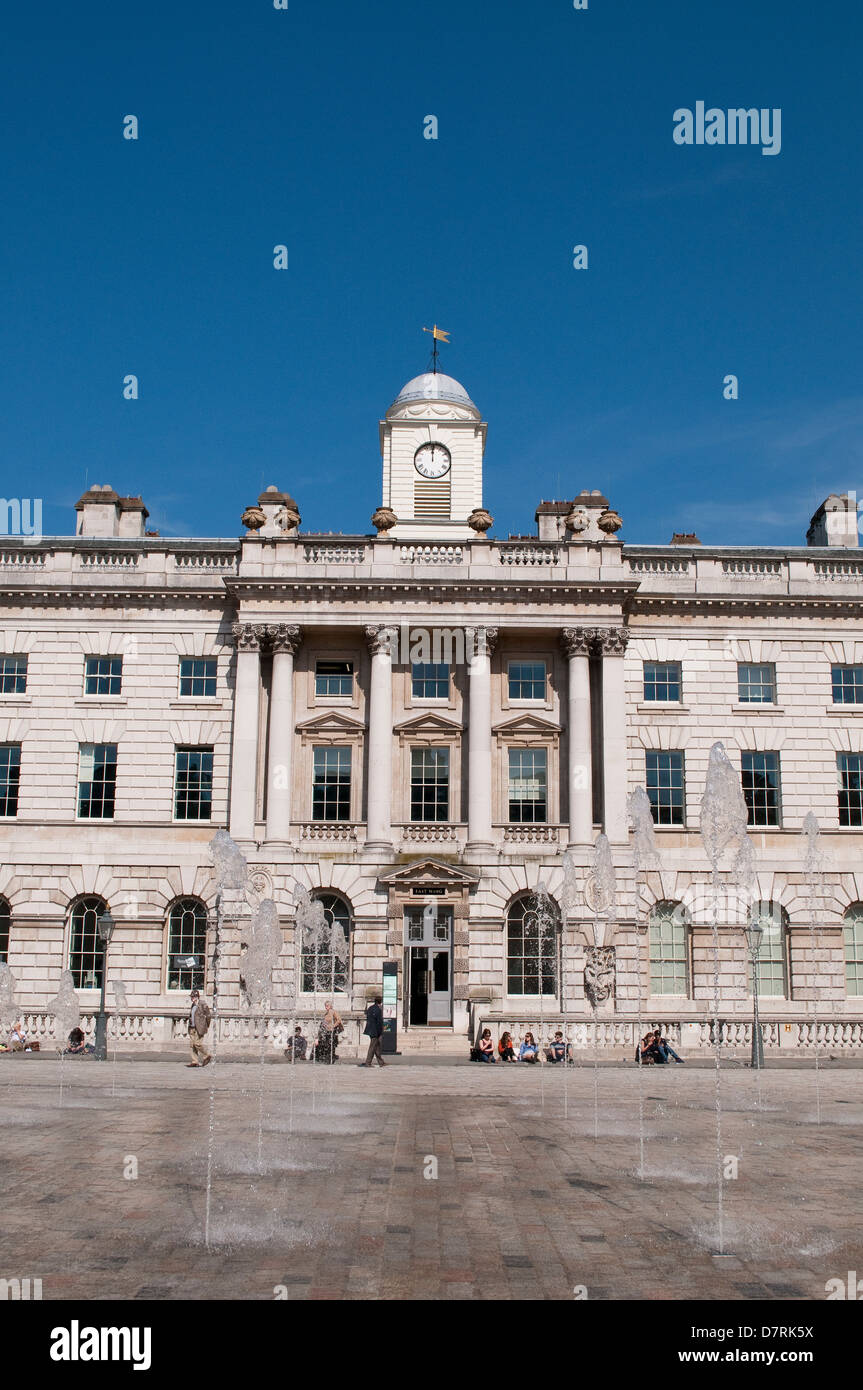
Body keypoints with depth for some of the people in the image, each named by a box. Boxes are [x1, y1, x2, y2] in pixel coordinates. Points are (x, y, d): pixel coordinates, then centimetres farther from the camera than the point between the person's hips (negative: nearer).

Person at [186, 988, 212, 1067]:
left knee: (198, 1044, -12)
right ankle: (194, 1061, 6)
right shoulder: (192, 1005, 15)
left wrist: (206, 1025, -2)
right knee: (192, 1044, 3)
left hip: (199, 1028, -8)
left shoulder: (203, 1005, -10)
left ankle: (207, 1056, 6)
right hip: (192, 1028, 8)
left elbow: (208, 1016, -8)